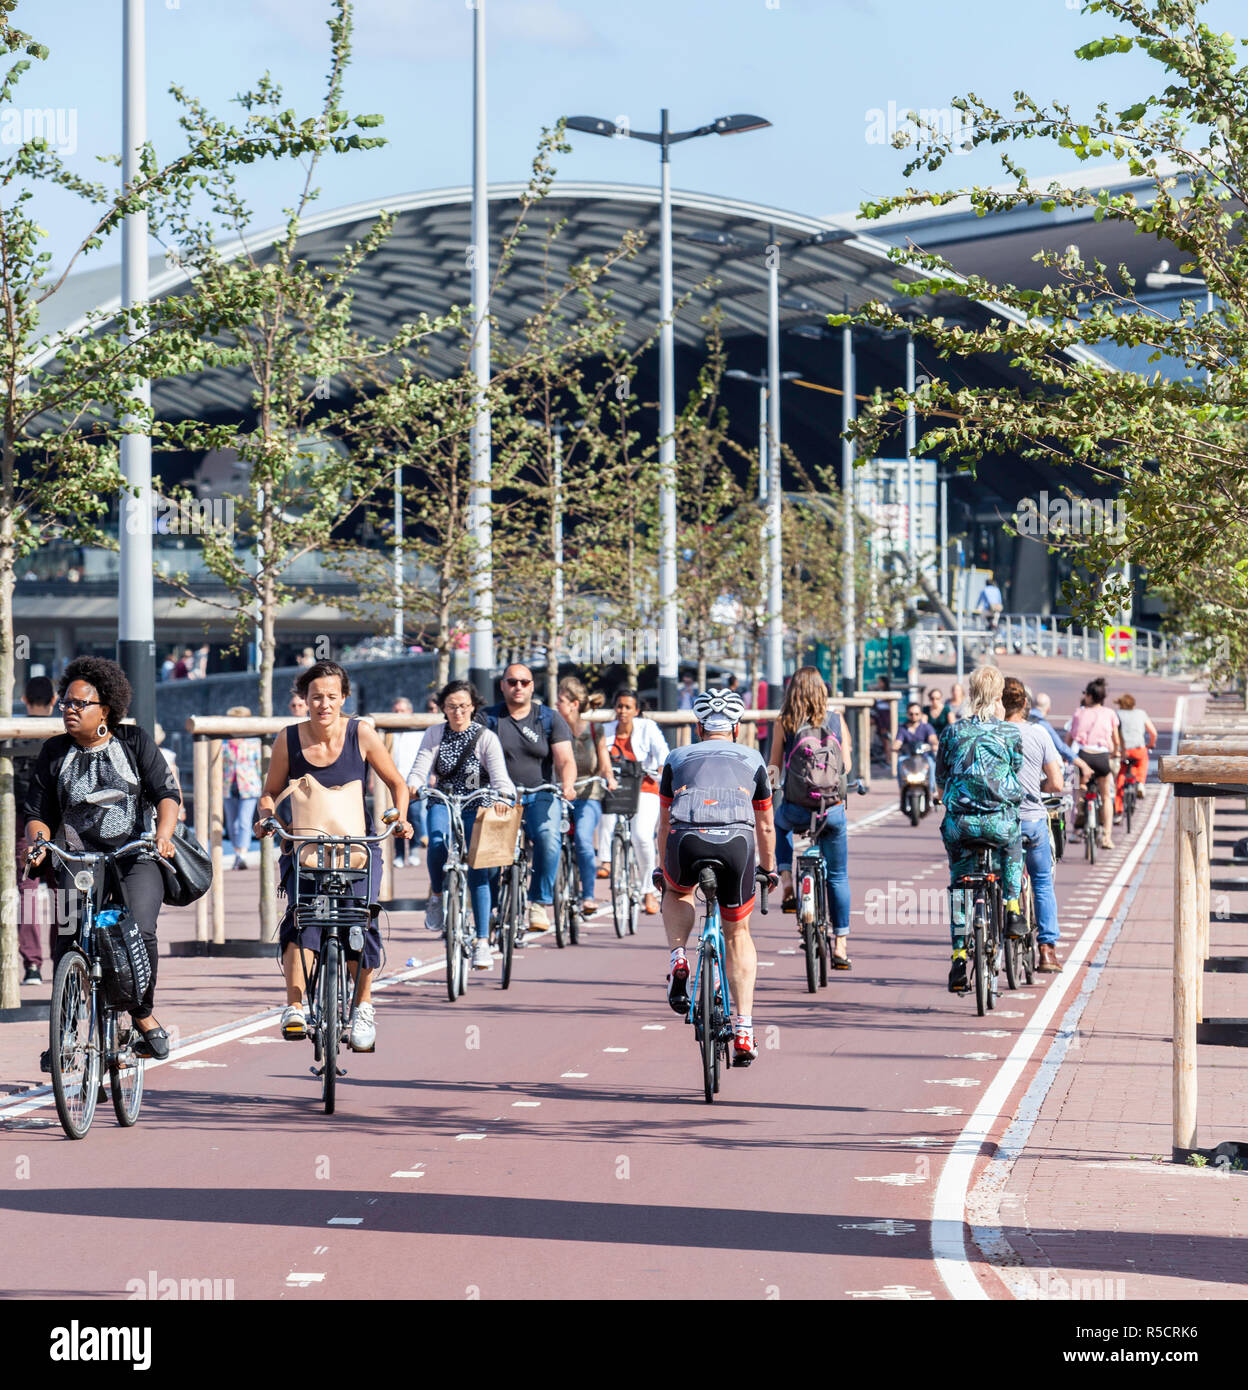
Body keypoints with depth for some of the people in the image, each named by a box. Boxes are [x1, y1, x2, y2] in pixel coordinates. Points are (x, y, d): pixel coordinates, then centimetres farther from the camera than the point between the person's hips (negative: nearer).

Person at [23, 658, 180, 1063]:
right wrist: (37, 840, -13)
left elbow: (167, 793, -1)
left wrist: (164, 832, -20)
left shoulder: (134, 741, 5)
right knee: (69, 935, -23)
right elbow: (37, 812, 10)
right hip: (79, 857, 1)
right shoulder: (55, 752, 9)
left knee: (140, 931, -24)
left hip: (137, 855, -1)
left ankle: (143, 1012, 1)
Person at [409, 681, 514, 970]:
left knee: (478, 870, -10)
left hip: (476, 806, -1)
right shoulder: (434, 735, 1)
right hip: (443, 803, 1)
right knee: (438, 843, -31)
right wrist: (411, 786, -33)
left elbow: (499, 773, -15)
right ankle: (436, 896, -2)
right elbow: (420, 768, -9)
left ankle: (482, 943, -6)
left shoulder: (486, 737, -4)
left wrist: (502, 795, -37)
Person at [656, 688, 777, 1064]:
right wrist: (769, 869, 50)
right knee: (738, 933, 17)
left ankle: (678, 961, 10)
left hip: (686, 841, 0)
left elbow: (665, 823, 36)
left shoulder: (677, 758, 28)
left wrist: (662, 868, 50)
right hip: (736, 842, 0)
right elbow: (765, 826, 35)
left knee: (677, 892, 35)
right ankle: (744, 1030, 8)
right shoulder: (753, 760, 28)